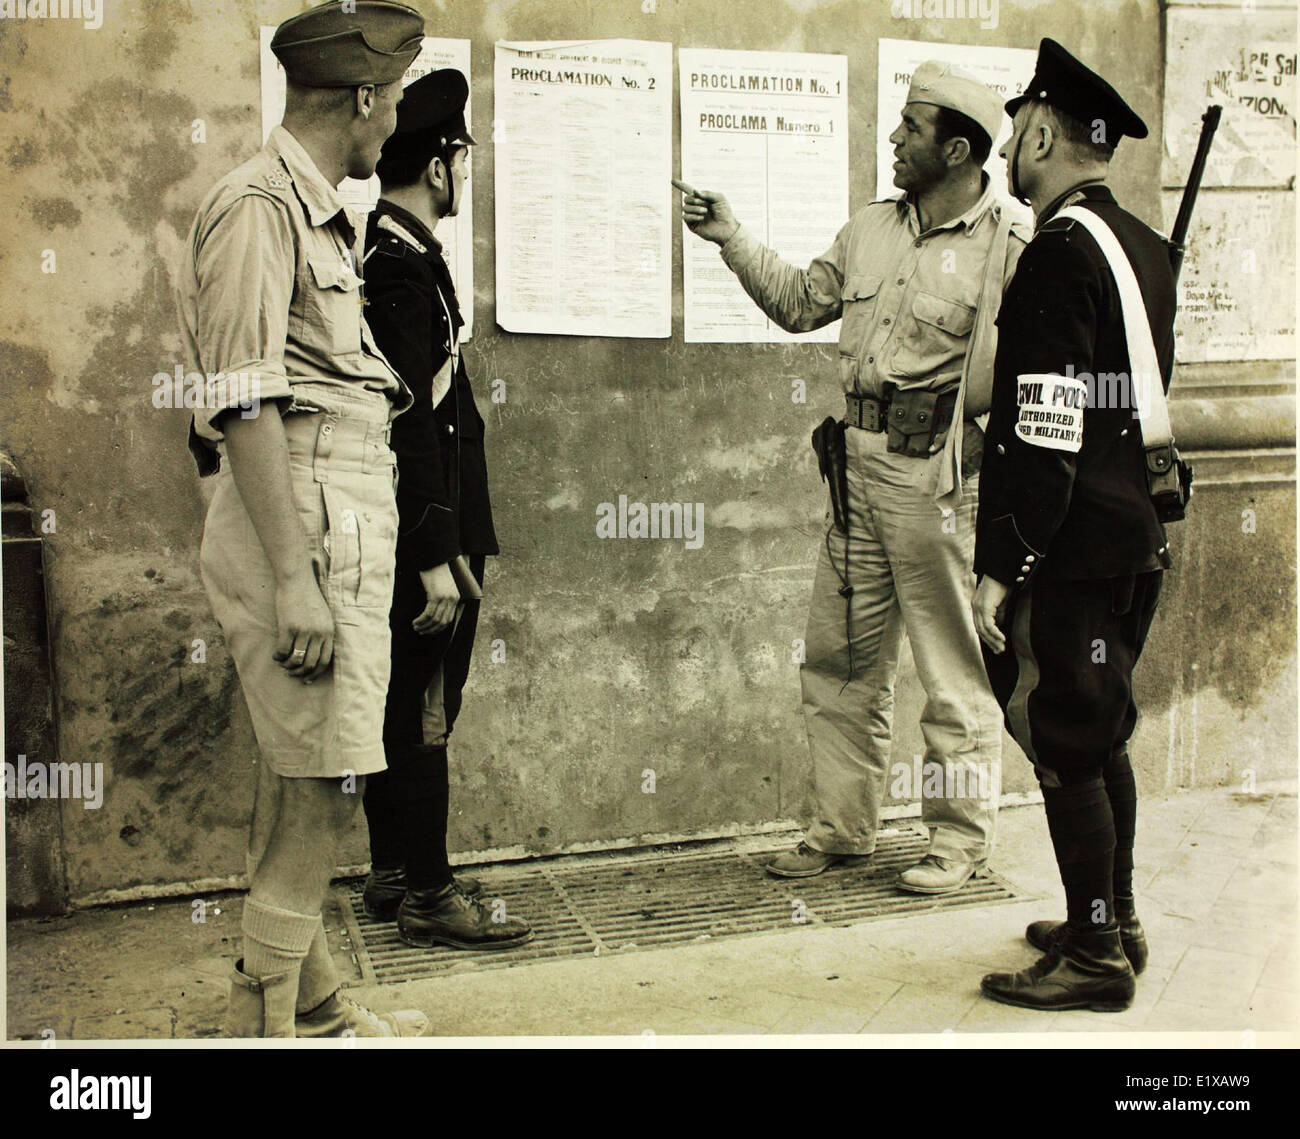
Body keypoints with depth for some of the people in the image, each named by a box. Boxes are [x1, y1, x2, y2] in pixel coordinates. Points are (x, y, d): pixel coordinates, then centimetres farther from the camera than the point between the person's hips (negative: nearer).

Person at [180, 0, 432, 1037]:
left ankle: (310, 999, 27)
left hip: (346, 521, 10)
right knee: (322, 784, -6)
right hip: (306, 527, -10)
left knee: (306, 778, 15)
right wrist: (294, 576, -22)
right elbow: (246, 404, -17)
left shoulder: (320, 215, 19)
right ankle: (267, 1019, 7)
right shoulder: (260, 206, -10)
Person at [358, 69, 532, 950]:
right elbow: (408, 420, -22)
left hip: (419, 536, 10)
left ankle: (394, 875, 27)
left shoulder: (396, 253, 15)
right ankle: (428, 895, 9)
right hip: (423, 539, -10)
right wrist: (436, 557, -22)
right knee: (423, 713, -2)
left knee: (409, 708, 16)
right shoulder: (400, 267, -17)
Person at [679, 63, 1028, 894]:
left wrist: (986, 456, -18)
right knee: (841, 656, 13)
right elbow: (799, 303, 22)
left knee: (955, 669, 4)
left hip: (940, 480, -7)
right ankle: (845, 826, 27)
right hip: (862, 465, 7)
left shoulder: (1007, 251, -10)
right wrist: (733, 238, 16)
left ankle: (961, 840, 20)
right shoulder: (871, 231, 12)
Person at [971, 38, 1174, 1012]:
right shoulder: (1145, 247, 13)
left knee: (1066, 746, 0)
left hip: (1074, 549, -10)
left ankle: (1095, 959, 10)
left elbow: (1044, 431, -22)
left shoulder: (1060, 253, -17)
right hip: (1138, 537, 10)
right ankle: (1114, 920, 31)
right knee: (1102, 735, 19)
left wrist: (1002, 568, -20)